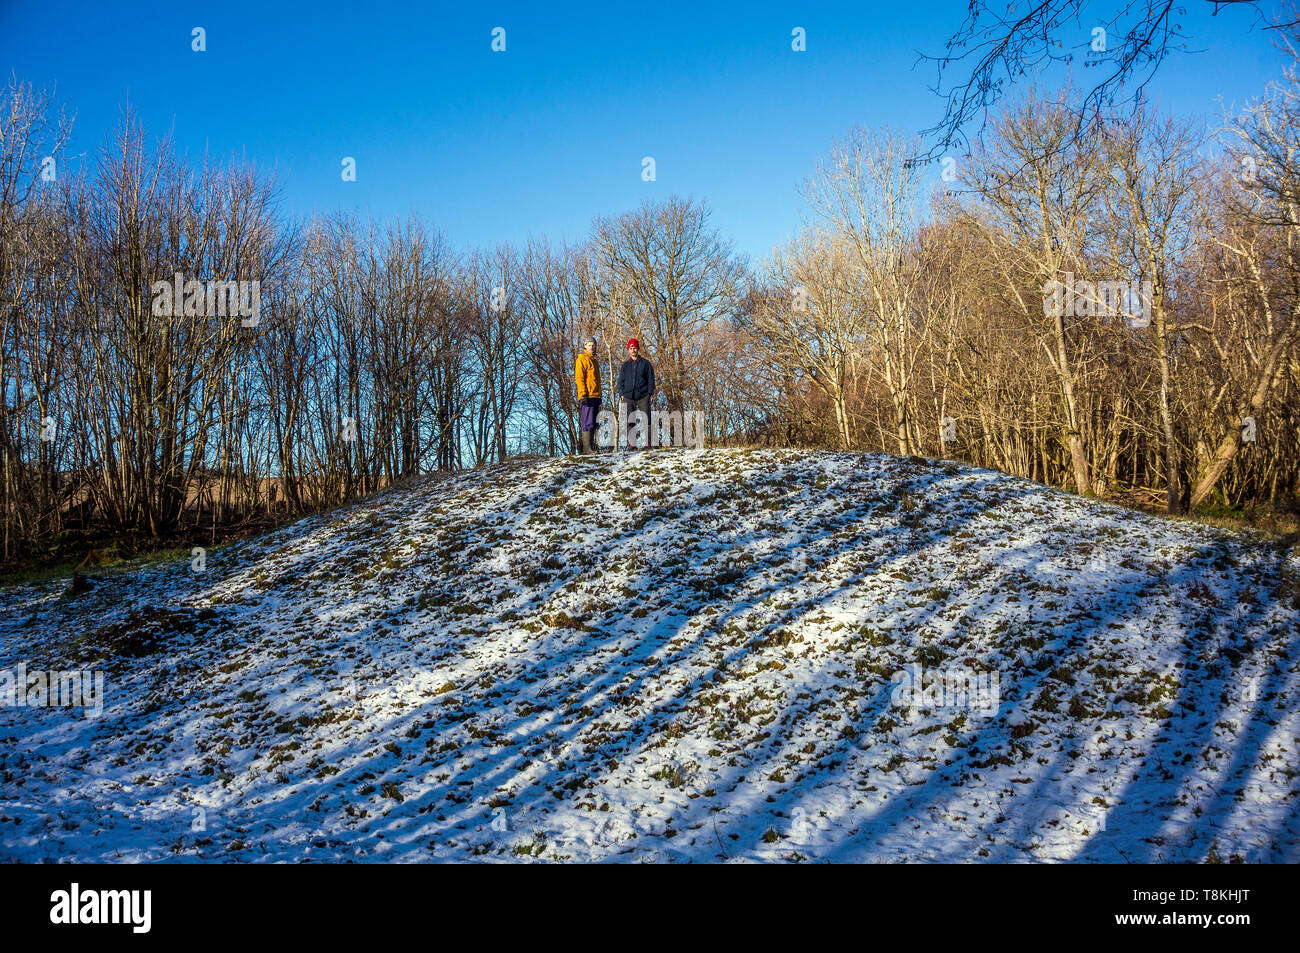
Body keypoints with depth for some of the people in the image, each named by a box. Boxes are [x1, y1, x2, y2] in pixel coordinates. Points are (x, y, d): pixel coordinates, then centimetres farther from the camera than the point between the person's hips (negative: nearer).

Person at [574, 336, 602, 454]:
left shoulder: (593, 360, 23)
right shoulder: (582, 359, -3)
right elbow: (579, 378, -11)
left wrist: (599, 396, 22)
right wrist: (583, 394, -20)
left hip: (595, 396, 9)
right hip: (587, 396, -9)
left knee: (593, 422, 7)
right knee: (587, 422, -12)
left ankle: (590, 447, 10)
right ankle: (586, 448, -15)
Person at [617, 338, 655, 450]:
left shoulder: (645, 363, 7)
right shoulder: (625, 365, 13)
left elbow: (651, 379, 6)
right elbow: (621, 380, 14)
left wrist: (650, 392, -3)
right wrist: (621, 393, 3)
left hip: (643, 396, -2)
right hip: (628, 397, 2)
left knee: (647, 419, -7)